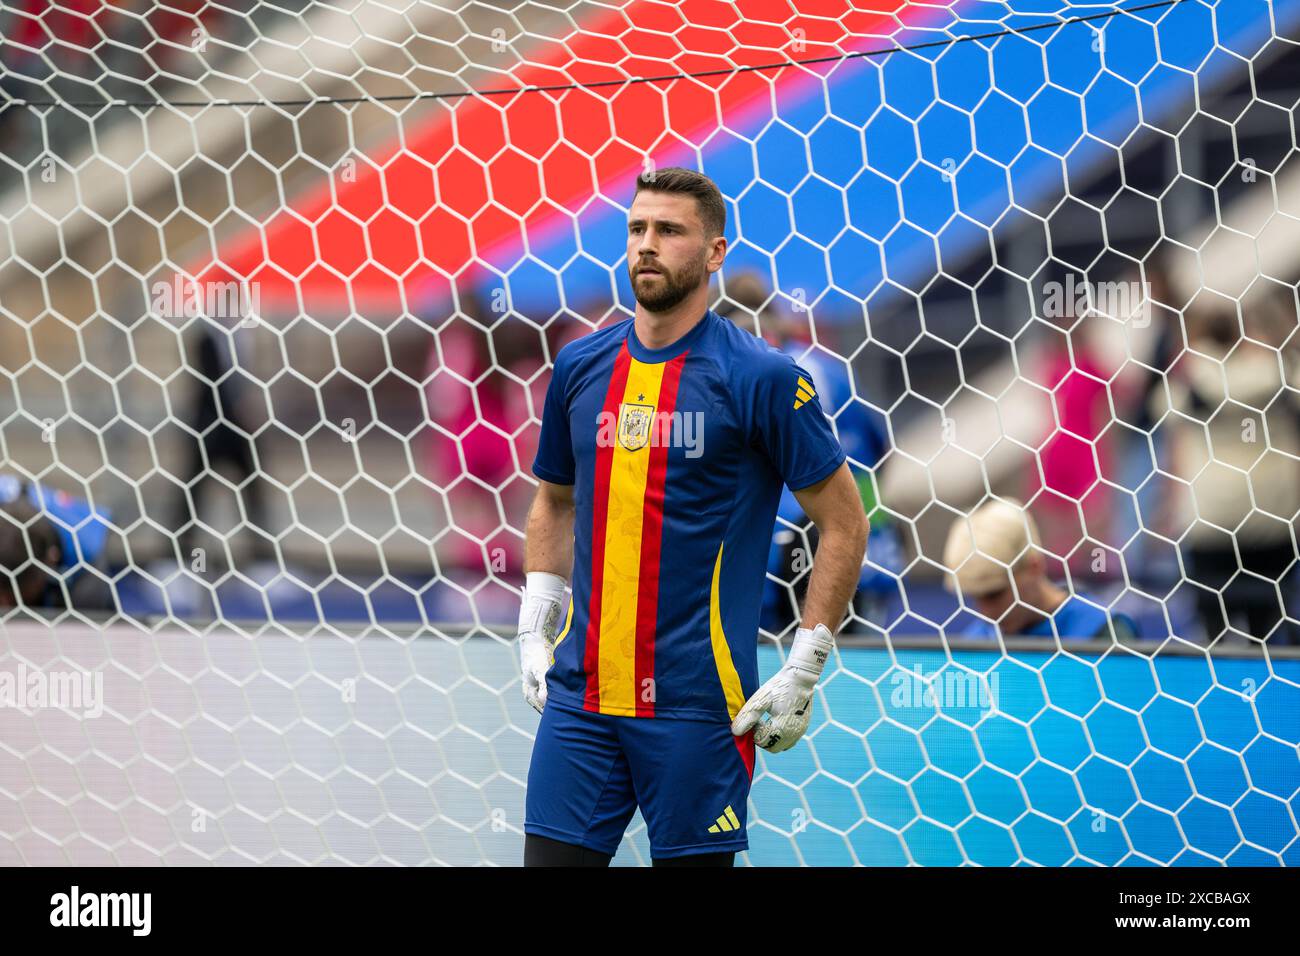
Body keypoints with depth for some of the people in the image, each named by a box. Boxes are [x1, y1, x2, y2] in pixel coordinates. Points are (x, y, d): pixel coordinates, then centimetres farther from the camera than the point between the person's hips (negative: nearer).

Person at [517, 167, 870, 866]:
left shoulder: (760, 377, -6)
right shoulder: (580, 367, 8)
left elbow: (845, 525, -3)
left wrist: (802, 671, -6)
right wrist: (534, 627, 13)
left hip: (696, 700, -4)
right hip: (580, 695, 4)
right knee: (552, 855, 1)